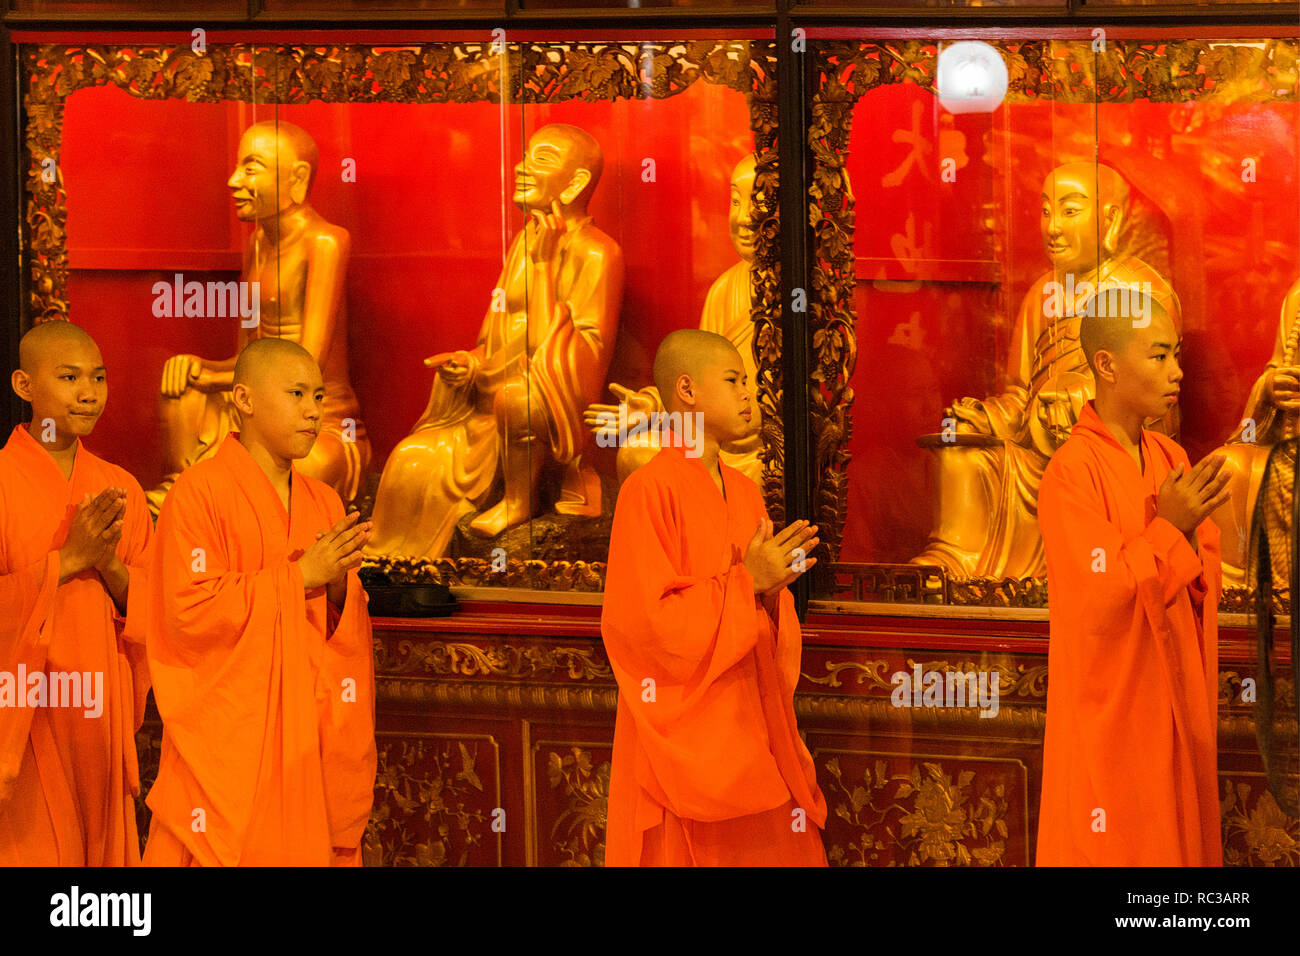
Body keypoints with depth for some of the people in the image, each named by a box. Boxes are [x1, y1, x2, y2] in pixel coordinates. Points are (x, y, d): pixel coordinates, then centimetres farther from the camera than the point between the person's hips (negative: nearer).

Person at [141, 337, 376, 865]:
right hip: (227, 737, -6)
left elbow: (345, 628, 14)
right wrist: (301, 576, -14)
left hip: (306, 735, 6)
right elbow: (190, 612, -15)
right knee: (231, 851, -7)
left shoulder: (324, 503, 13)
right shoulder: (199, 491, -6)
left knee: (307, 850, 2)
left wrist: (338, 587, -9)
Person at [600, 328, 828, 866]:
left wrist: (772, 589, -6)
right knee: (697, 852, -4)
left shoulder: (744, 492, 12)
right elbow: (643, 623, -17)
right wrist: (745, 582, -16)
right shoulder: (650, 489, -11)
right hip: (684, 736, -7)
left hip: (750, 726, 7)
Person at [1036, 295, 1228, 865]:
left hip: (1176, 705, 7)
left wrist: (1189, 533, -13)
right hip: (1112, 711, -7)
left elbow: (1207, 589, 6)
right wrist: (1169, 528, -18)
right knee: (1113, 848, 0)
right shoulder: (1071, 471, -15)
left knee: (1181, 845, 10)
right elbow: (1101, 600, -20)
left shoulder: (1171, 459, 7)